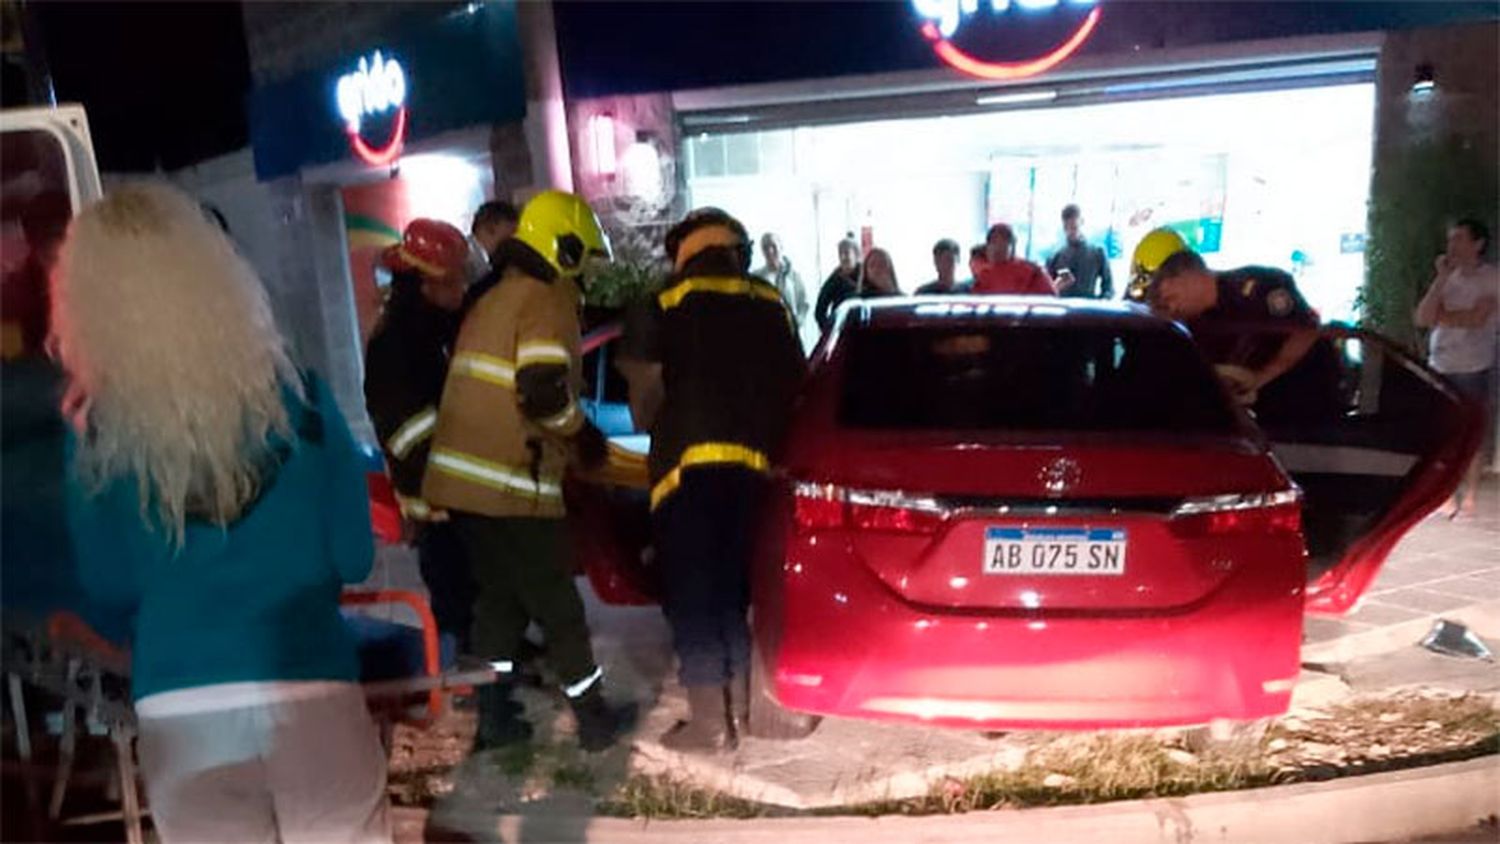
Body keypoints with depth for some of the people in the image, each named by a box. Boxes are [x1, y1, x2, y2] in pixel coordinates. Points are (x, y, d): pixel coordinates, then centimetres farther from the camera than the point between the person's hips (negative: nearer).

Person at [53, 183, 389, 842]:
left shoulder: (98, 430, -4)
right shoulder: (295, 393, -5)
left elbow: (110, 589, 3)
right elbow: (354, 557, -1)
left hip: (180, 710, 1)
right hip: (311, 690, 0)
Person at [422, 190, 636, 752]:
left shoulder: (492, 302, 19)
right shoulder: (546, 301, -10)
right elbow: (543, 390, -24)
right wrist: (582, 434, -6)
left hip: (461, 479, 9)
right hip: (510, 487, -9)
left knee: (500, 598, 19)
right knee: (558, 606, 4)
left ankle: (494, 718, 25)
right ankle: (595, 720, 17)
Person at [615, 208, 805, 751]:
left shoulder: (667, 305, 4)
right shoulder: (771, 306, 15)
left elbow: (644, 393, 1)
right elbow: (794, 386, 16)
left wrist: (649, 423, 21)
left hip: (690, 461, -4)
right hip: (757, 461, 5)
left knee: (692, 591, 3)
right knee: (736, 586, 17)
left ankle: (709, 720, 6)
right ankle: (741, 705, 23)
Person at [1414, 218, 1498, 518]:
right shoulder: (1448, 277, 10)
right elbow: (1422, 318, -2)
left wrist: (1440, 316, -1)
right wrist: (1442, 279, -6)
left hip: (1473, 369, -4)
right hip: (1440, 366, 4)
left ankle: (1468, 498, 11)